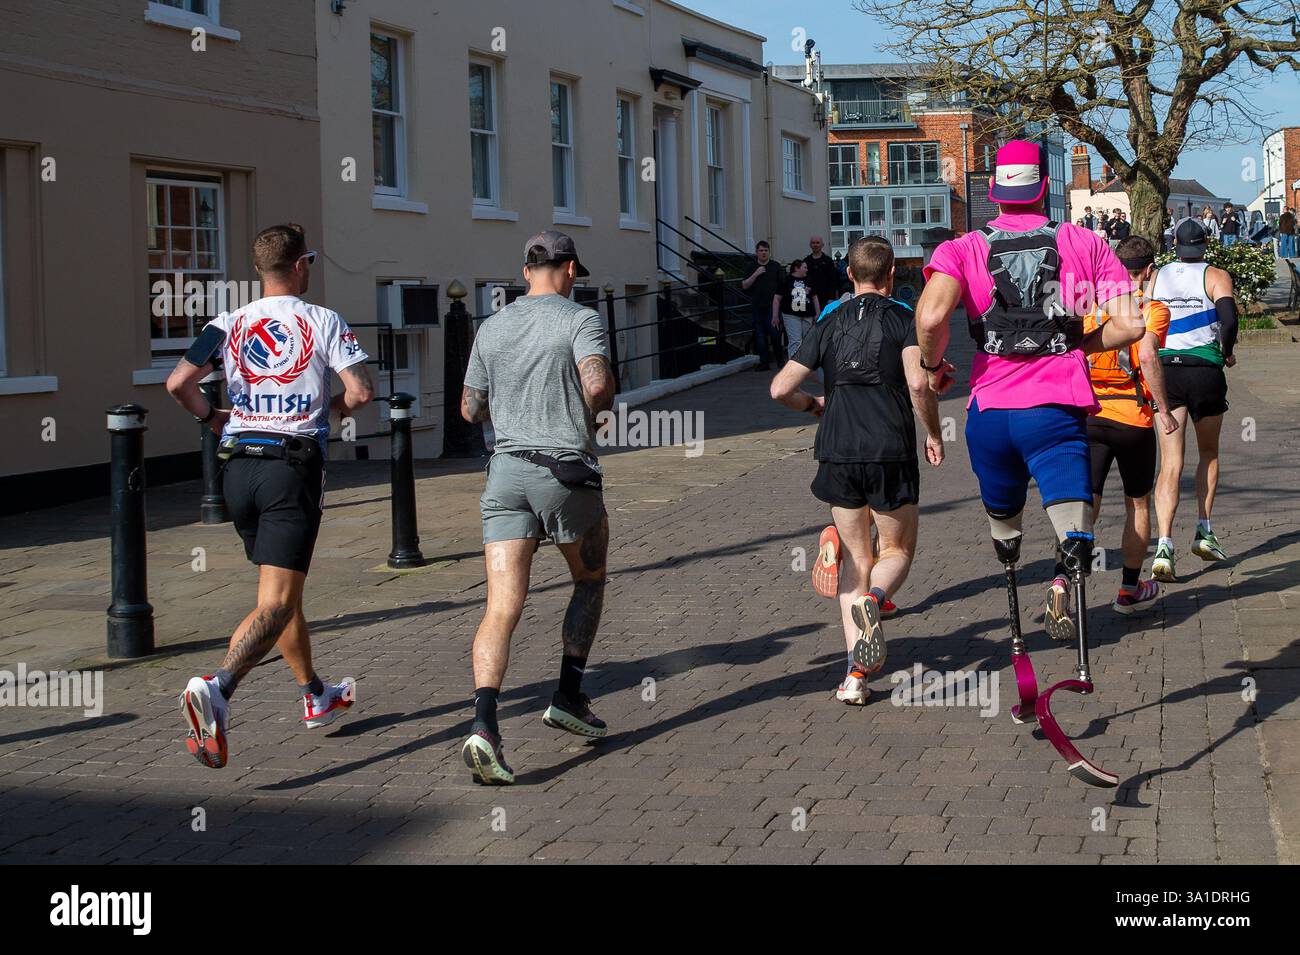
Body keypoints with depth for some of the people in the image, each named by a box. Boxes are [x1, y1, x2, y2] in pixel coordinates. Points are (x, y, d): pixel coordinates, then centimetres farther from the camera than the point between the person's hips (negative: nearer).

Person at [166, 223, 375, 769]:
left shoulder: (229, 324, 7)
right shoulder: (323, 322, 0)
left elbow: (179, 382, -4)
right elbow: (360, 393, -8)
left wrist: (211, 417, 15)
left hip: (238, 466, 5)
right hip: (294, 464, -5)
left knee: (282, 590, 20)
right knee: (276, 602, -10)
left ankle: (316, 697, 33)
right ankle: (217, 689, -33)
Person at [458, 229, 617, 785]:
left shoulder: (492, 328, 13)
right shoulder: (581, 319, -3)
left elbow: (470, 409, 19)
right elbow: (597, 386, -20)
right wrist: (604, 402, 3)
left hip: (505, 471, 3)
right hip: (566, 473, -3)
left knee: (502, 607, -5)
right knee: (589, 581, 23)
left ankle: (483, 723, -22)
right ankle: (568, 697, 22)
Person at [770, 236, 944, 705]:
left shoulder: (829, 324, 9)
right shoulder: (904, 319, 0)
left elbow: (781, 389, 6)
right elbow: (918, 383, -16)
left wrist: (815, 405, 26)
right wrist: (933, 433, -1)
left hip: (837, 454, 3)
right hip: (891, 454, -3)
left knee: (854, 558, 12)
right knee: (897, 551, 15)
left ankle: (855, 673, 1)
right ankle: (873, 600, -20)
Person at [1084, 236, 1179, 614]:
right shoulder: (1153, 308, -4)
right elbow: (1147, 356, -20)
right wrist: (1163, 410, -15)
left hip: (1089, 416, 3)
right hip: (1133, 417, -2)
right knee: (1138, 503, 16)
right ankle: (1130, 590, 24)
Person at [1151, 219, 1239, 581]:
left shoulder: (1155, 277, 10)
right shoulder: (1216, 276, 1)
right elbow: (1228, 320, -15)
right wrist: (1227, 351, 3)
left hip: (1163, 371, 2)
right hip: (1205, 371, -2)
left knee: (1170, 465, -2)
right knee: (1209, 454, 22)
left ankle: (1164, 546, -17)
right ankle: (1204, 531, 16)